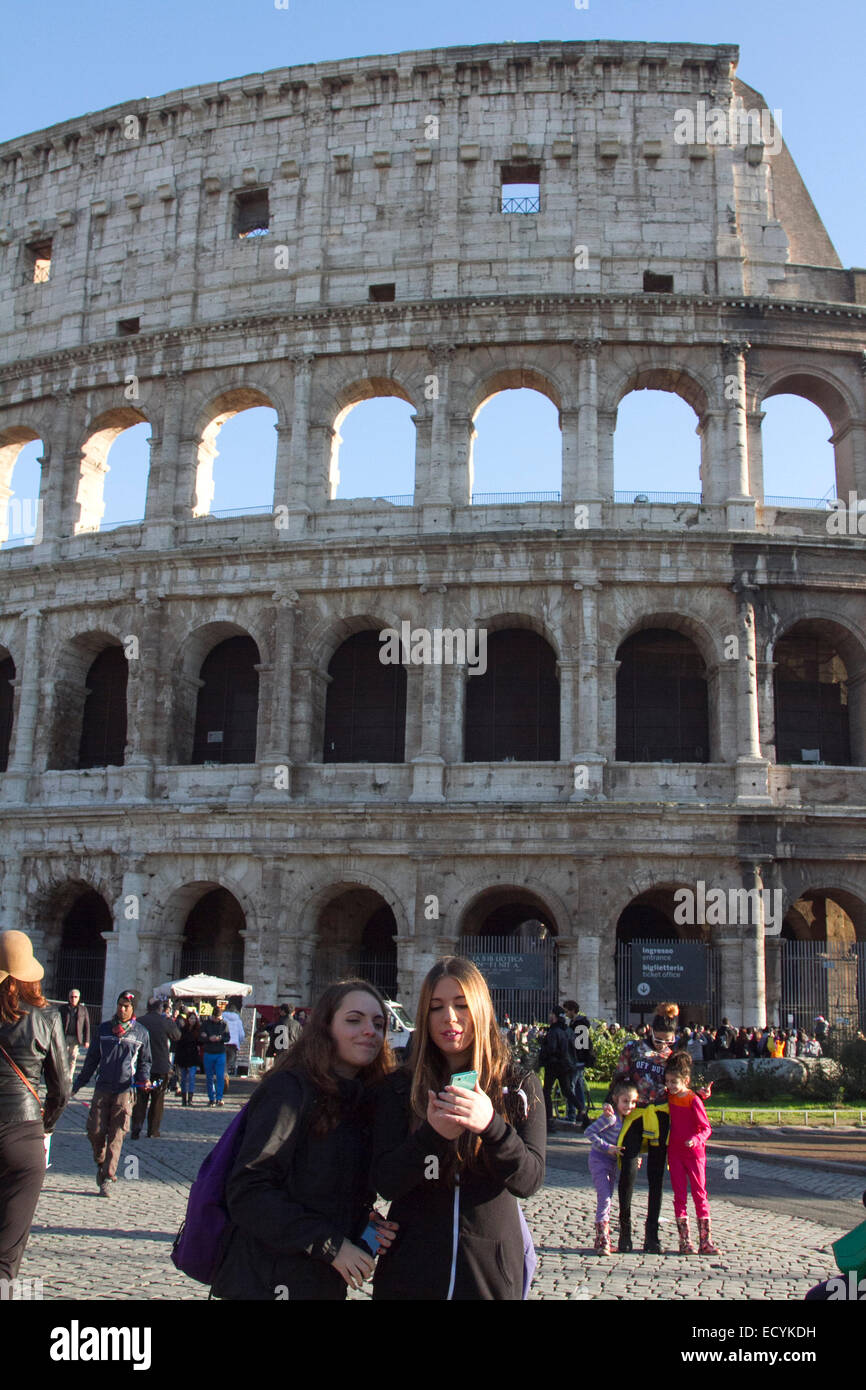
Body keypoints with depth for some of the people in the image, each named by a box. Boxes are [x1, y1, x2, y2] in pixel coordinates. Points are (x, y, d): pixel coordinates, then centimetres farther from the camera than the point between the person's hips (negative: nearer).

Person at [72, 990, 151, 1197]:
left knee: (116, 1135, -5)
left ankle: (106, 1179, 1)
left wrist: (144, 1078, -5)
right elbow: (92, 1059, 14)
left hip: (125, 1090, -2)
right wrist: (78, 1084, 14)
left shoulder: (141, 1033, 6)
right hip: (102, 1088, 2)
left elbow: (145, 1061, 14)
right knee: (95, 1131, -1)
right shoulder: (103, 1029, 8)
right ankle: (101, 1164, 26)